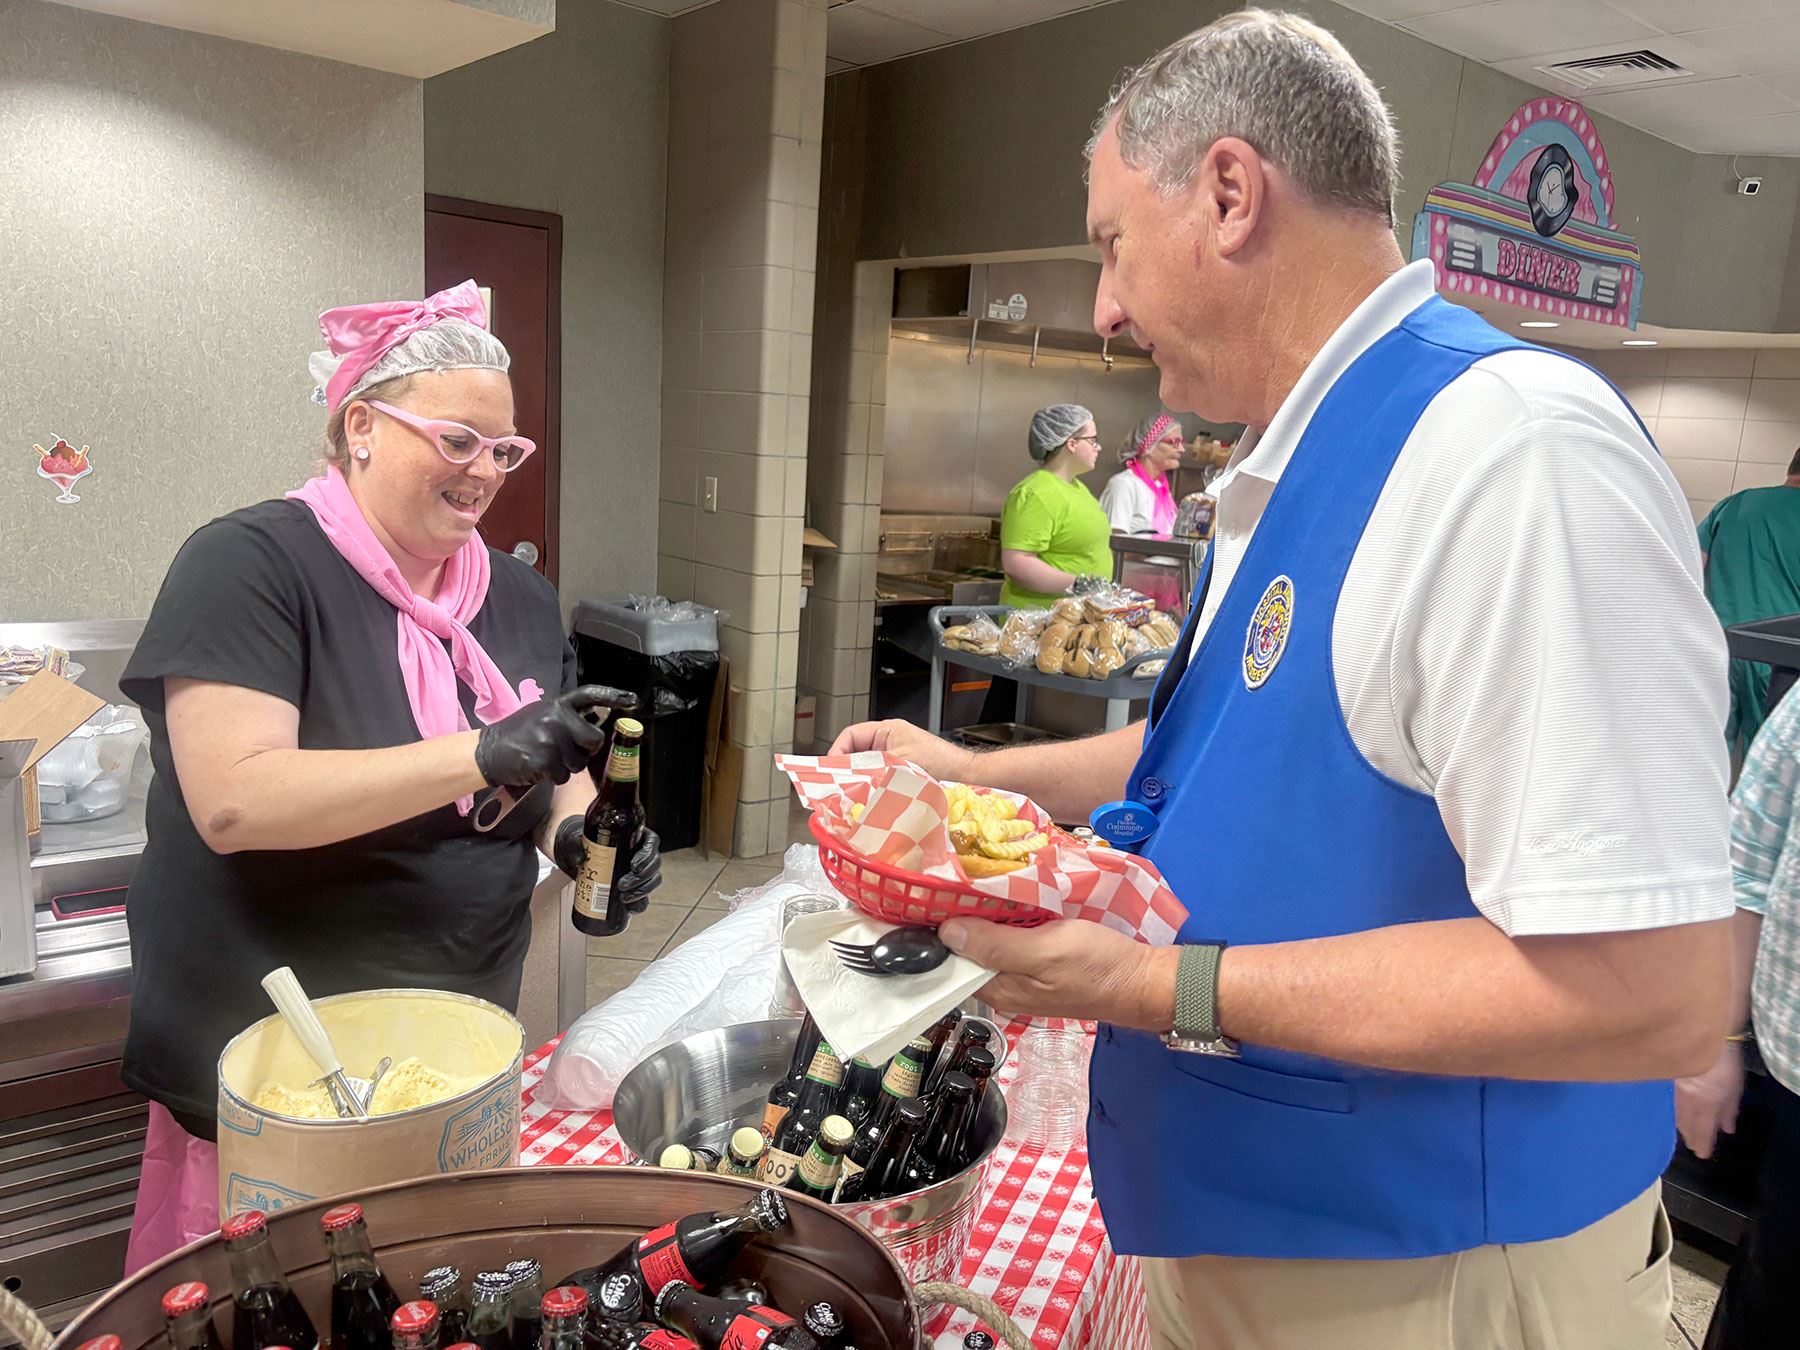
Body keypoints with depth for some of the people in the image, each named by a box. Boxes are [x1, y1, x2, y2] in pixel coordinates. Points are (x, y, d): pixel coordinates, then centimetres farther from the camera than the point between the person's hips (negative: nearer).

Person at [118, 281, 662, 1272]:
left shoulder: (517, 594, 6)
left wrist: (574, 829, -9)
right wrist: (485, 753, -32)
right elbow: (232, 800, -25)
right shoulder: (248, 565, -13)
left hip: (467, 1038, 6)